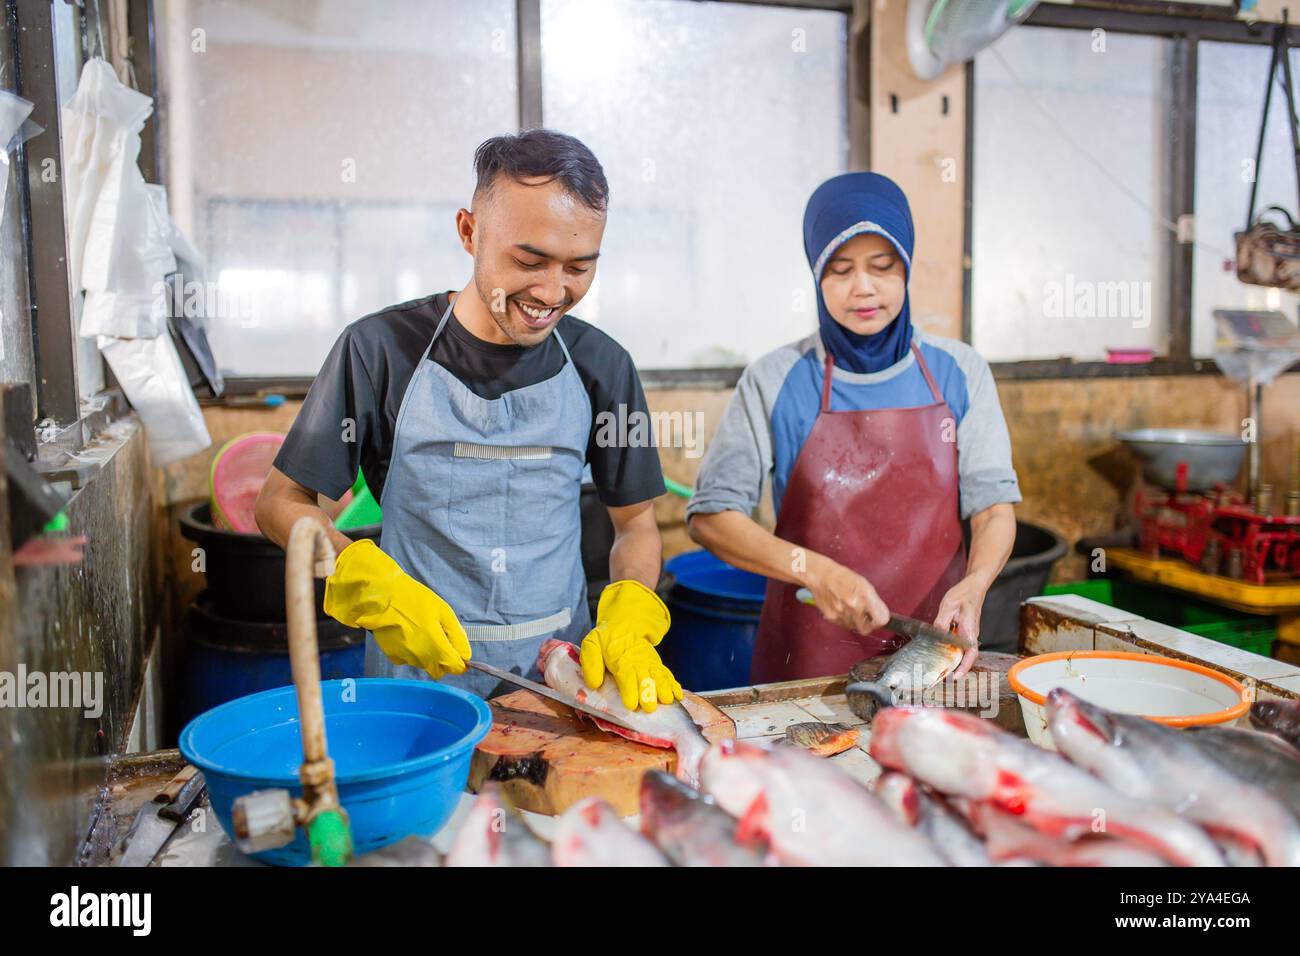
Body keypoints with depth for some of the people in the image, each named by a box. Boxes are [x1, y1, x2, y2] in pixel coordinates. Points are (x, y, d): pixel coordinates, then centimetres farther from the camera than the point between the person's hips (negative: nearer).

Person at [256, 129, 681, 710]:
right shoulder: (381, 348, -6)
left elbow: (636, 521, 9)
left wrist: (628, 624, -10)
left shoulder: (601, 365, 2)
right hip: (416, 672, -1)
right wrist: (378, 591, -16)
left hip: (563, 672, 2)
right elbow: (281, 504, 0)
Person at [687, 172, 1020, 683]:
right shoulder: (776, 381, -6)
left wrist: (974, 584, -21)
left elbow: (993, 504, 0)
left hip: (934, 642, 2)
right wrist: (814, 570, -21)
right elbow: (710, 516, -8)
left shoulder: (959, 372, 2)